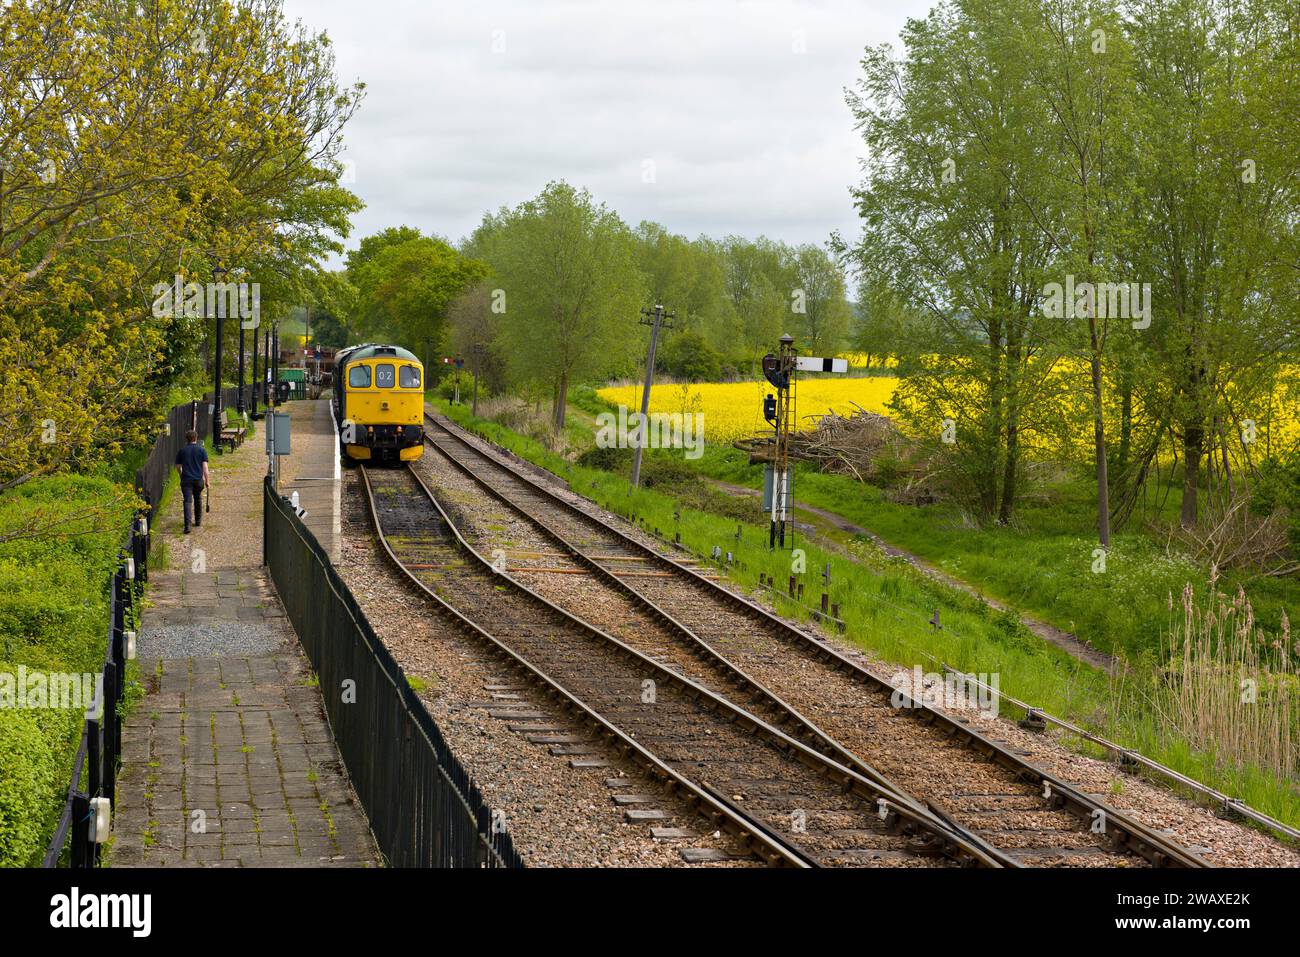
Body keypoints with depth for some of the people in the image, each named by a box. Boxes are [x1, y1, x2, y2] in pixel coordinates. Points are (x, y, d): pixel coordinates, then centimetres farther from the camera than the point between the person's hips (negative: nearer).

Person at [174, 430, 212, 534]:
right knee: (198, 500, 21)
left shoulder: (182, 450, 3)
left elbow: (178, 467, 10)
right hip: (198, 479, 1)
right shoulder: (201, 450, 0)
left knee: (188, 502, -6)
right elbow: (205, 466, -6)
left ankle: (187, 525, -19)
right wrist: (207, 480, 0)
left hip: (186, 480, -1)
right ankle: (198, 521, 32)